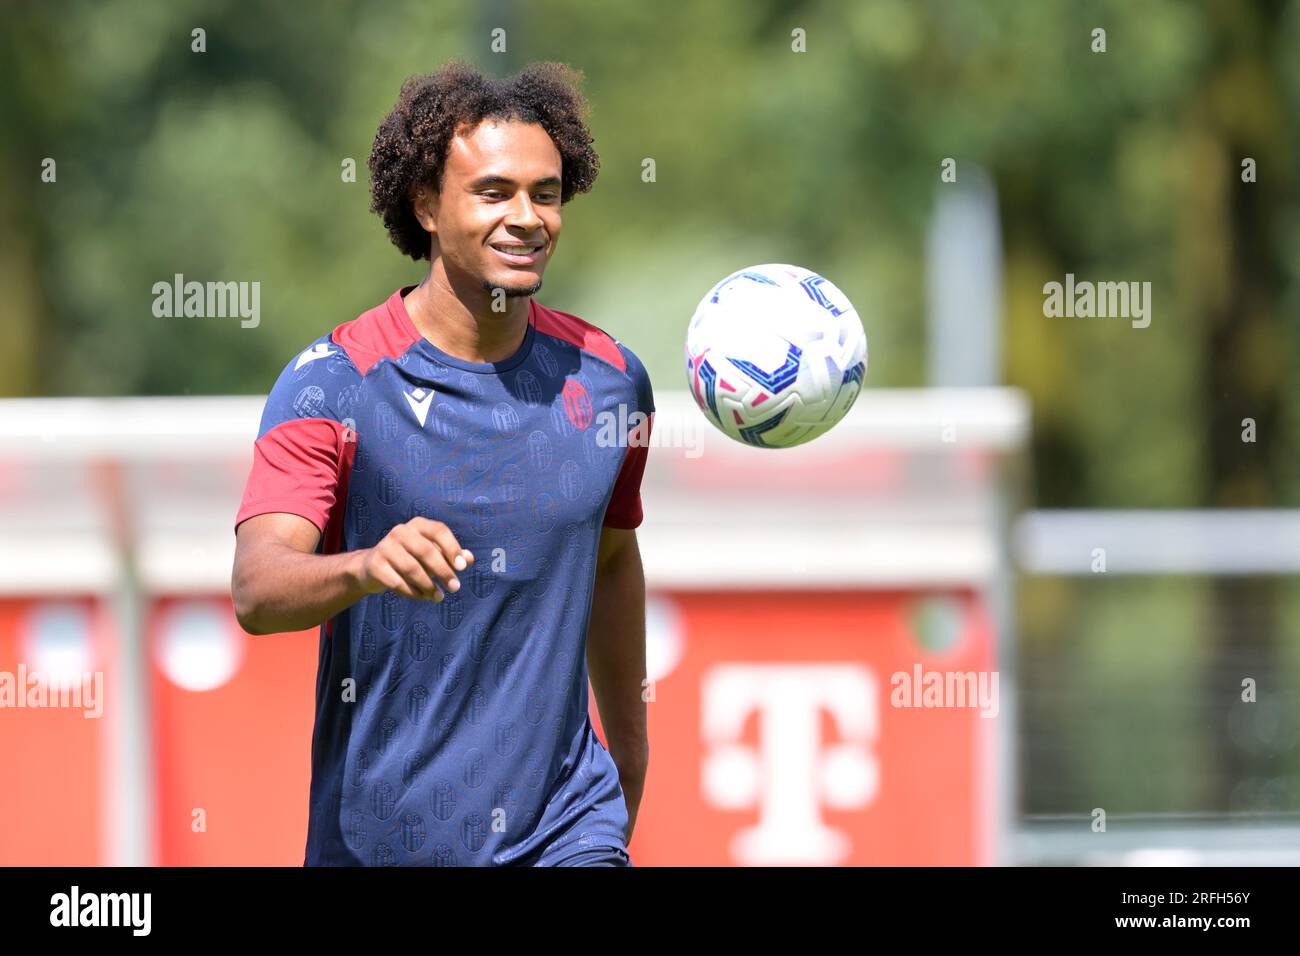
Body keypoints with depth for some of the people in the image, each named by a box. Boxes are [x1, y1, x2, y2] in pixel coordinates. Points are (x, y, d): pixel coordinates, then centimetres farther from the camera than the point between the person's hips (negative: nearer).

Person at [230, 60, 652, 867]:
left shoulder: (609, 379, 2)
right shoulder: (333, 384, -11)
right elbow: (256, 590, -22)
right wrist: (368, 567, -42)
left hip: (565, 823, 2)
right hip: (382, 833, -2)